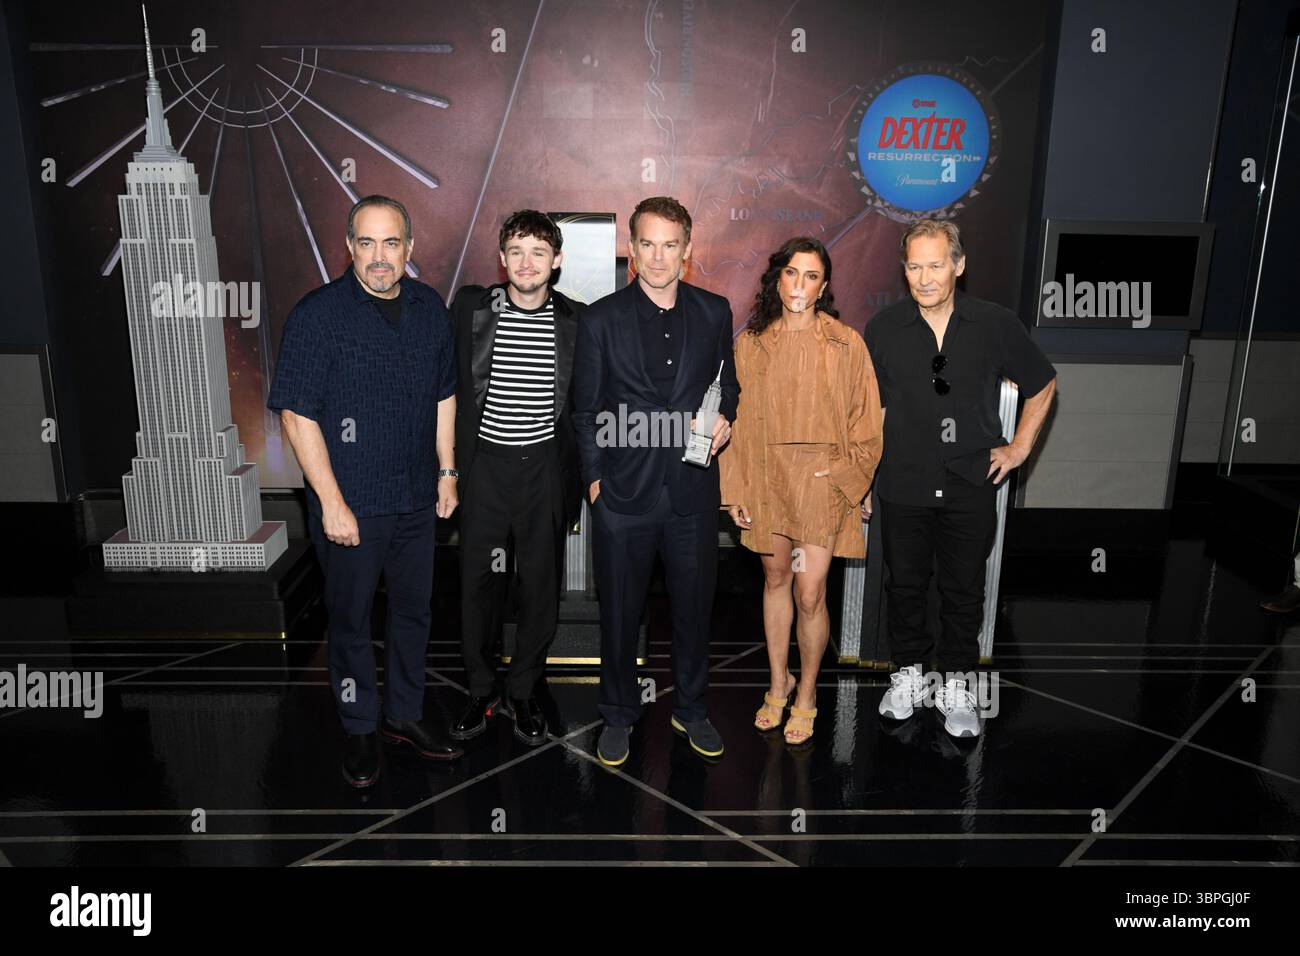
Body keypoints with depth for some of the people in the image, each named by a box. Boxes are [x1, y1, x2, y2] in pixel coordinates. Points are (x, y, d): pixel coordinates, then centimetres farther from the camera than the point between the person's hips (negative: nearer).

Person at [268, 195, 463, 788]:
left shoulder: (430, 308, 4)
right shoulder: (318, 314, -12)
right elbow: (297, 413, -14)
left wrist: (447, 472, 11)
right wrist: (332, 502, -16)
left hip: (417, 498, 5)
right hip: (350, 502, -4)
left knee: (413, 611, 16)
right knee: (350, 619, 10)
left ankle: (406, 714, 36)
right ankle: (360, 729, 29)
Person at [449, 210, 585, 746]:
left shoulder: (575, 321, 0)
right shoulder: (471, 308, -1)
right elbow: (449, 386, 3)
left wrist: (581, 474, 4)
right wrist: (449, 466, 1)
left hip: (545, 466, 0)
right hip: (484, 462, 0)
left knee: (541, 585, 8)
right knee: (478, 581, 8)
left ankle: (523, 694, 26)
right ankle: (481, 693, 26)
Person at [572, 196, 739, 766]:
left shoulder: (714, 312, 4)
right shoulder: (601, 319, -2)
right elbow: (585, 410, 2)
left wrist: (724, 418, -4)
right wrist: (594, 477, -2)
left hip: (693, 489, 2)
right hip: (623, 493, -1)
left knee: (694, 606, 14)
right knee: (620, 611, 11)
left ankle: (691, 708, 36)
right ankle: (619, 714, 32)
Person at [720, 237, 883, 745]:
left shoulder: (846, 344, -3)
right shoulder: (750, 343, 4)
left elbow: (865, 420, 2)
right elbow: (736, 418, 6)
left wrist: (846, 477, -6)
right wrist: (735, 489, 3)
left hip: (821, 480, -3)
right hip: (766, 479, 3)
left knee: (810, 595, -3)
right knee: (775, 579, 15)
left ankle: (806, 695, 19)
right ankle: (778, 683, 32)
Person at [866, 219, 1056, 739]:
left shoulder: (996, 324, -3)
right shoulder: (884, 327, -2)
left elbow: (1042, 386, 11)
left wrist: (1019, 447, 4)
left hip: (971, 485, 0)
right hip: (903, 485, 1)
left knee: (964, 590, 9)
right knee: (904, 585, 12)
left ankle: (956, 686, 26)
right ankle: (910, 672, 31)